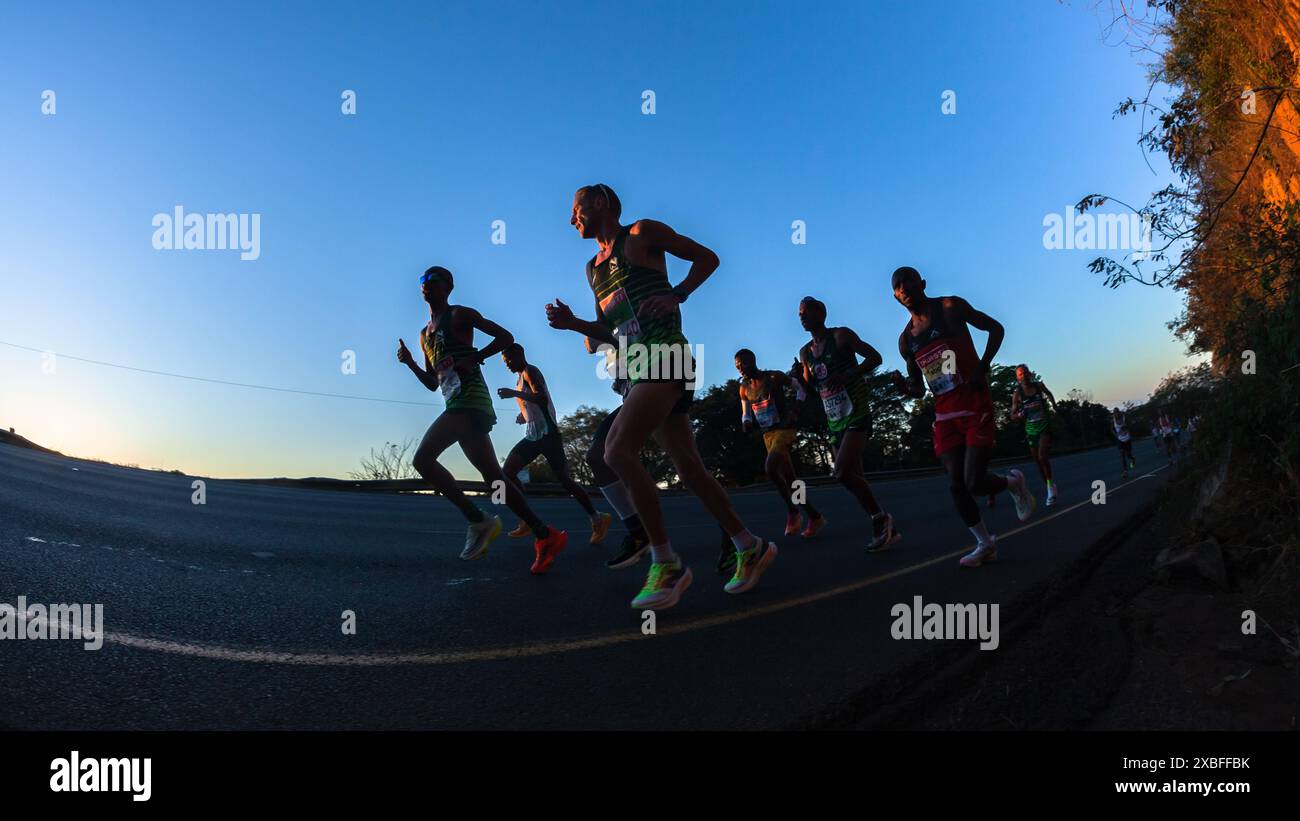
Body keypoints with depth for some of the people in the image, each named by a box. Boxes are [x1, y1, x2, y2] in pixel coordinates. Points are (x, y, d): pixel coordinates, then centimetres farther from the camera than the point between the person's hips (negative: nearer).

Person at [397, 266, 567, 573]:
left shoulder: (460, 314, 6)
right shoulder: (425, 334, 28)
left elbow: (505, 336, -2)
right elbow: (433, 383, 29)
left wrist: (472, 359, -13)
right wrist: (410, 363, 14)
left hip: (469, 396, -8)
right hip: (455, 404, 8)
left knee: (423, 458, -20)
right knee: (492, 476, 1)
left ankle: (478, 521, -15)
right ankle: (544, 535, 3)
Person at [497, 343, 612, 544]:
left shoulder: (530, 371, -5)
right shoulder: (522, 377, 22)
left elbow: (542, 398, -22)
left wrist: (514, 393, -25)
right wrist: (524, 416, 12)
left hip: (547, 434, -9)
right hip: (533, 436, 9)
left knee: (563, 479, -11)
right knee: (507, 472, -1)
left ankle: (597, 518, -4)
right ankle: (527, 520, -1)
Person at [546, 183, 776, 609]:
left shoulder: (641, 234, 4)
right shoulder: (594, 269, 25)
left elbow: (707, 258, 3)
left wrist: (676, 295, -11)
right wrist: (573, 323, 10)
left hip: (664, 358, -8)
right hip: (638, 369, 8)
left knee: (618, 451, -22)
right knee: (688, 467, 6)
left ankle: (667, 564, -17)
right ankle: (751, 548, 16)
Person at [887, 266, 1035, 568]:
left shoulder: (950, 307, -3)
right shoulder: (906, 339, 10)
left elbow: (996, 328, 2)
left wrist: (982, 367, -12)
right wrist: (904, 387, -8)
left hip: (975, 406, -5)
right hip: (945, 415, 5)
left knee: (974, 483, -13)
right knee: (956, 485, 0)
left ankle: (1013, 482, 19)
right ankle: (985, 543, 18)